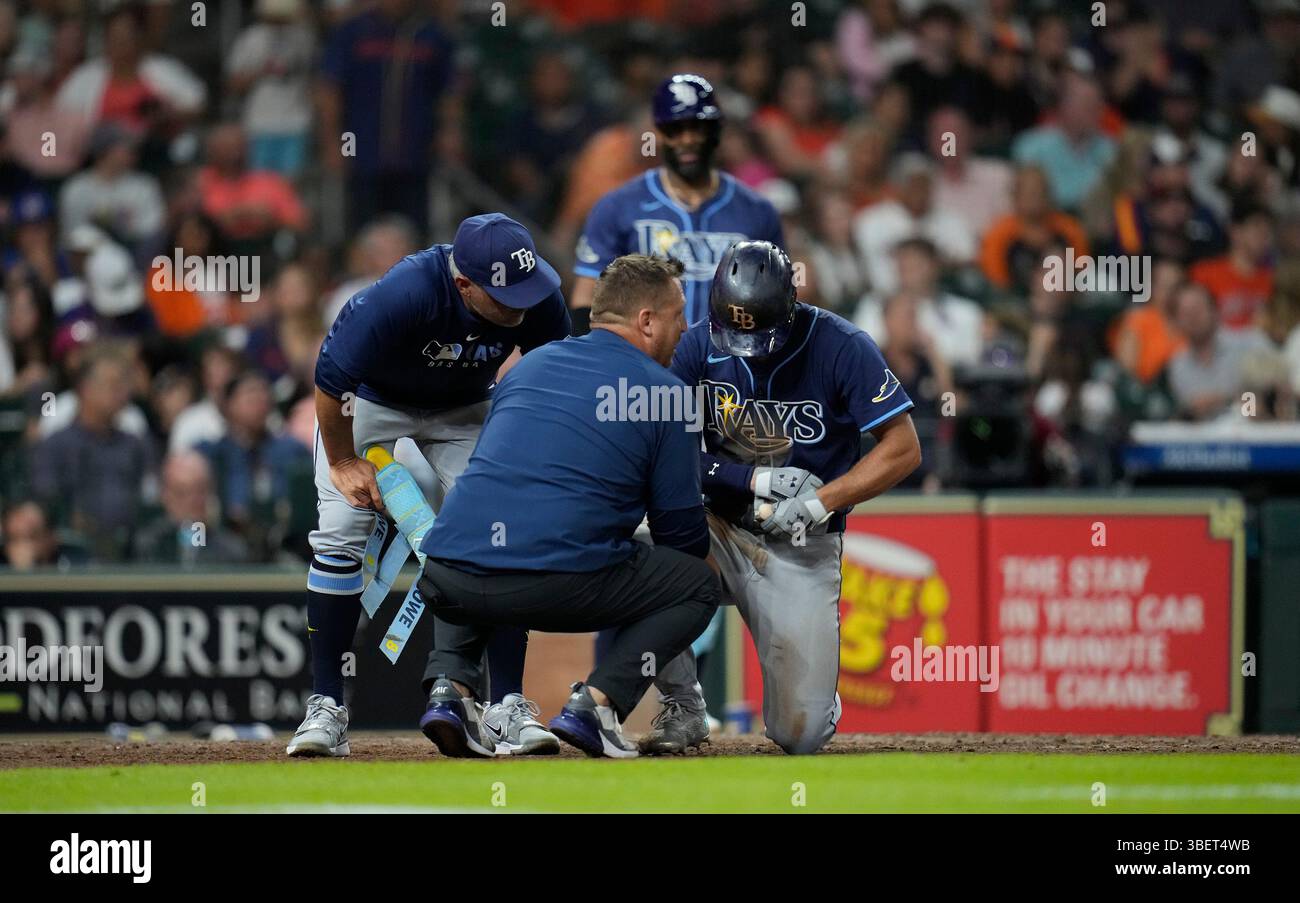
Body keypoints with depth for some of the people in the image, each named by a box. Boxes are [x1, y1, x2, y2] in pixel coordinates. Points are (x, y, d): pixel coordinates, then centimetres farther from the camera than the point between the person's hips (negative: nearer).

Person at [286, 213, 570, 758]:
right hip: (369, 400, -3)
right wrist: (342, 462, -17)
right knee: (339, 533, -15)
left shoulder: (539, 301, -29)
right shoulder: (404, 294, -41)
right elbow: (331, 376, -28)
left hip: (463, 409, 3)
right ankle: (326, 708, -8)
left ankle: (509, 707, -7)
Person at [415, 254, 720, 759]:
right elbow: (681, 528, 10)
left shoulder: (529, 364, 22)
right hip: (559, 588, -5)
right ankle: (596, 701, -2)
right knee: (699, 584, 16)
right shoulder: (665, 392, 7)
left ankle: (449, 684, 12)